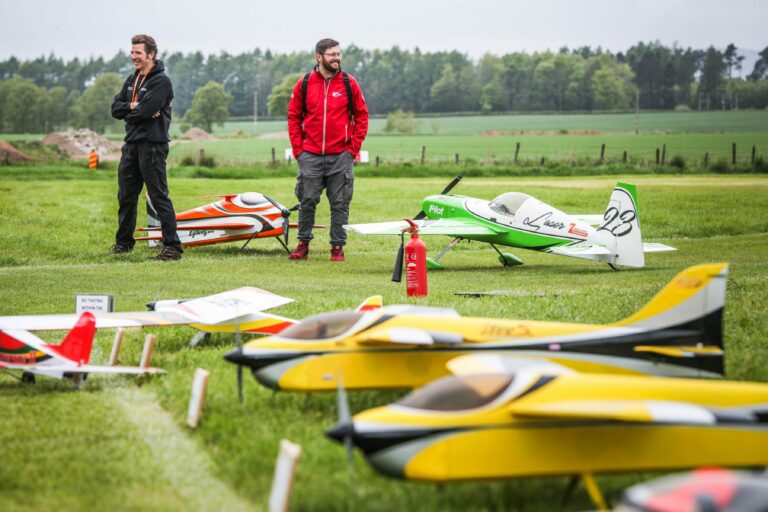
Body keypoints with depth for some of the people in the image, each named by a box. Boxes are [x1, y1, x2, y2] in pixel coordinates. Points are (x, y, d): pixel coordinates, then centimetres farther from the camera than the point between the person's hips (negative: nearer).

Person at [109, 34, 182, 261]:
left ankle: (172, 247, -8)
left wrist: (128, 111, -2)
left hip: (152, 145, -8)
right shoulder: (132, 80, 16)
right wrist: (134, 107, -9)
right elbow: (115, 108, 9)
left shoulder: (161, 81, -10)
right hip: (131, 144, 8)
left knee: (159, 196, -9)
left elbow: (145, 111, -20)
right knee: (126, 195, 15)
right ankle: (123, 242, 28)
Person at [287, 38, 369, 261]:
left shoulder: (349, 83, 1)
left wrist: (354, 147, 0)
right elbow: (293, 117, 8)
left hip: (341, 156, 0)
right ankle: (303, 243, 14)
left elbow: (361, 116, 6)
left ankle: (338, 246, 11)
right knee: (307, 201, 2)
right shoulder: (304, 84, 2)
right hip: (310, 156, 0)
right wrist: (298, 148, 2)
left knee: (340, 204, 3)